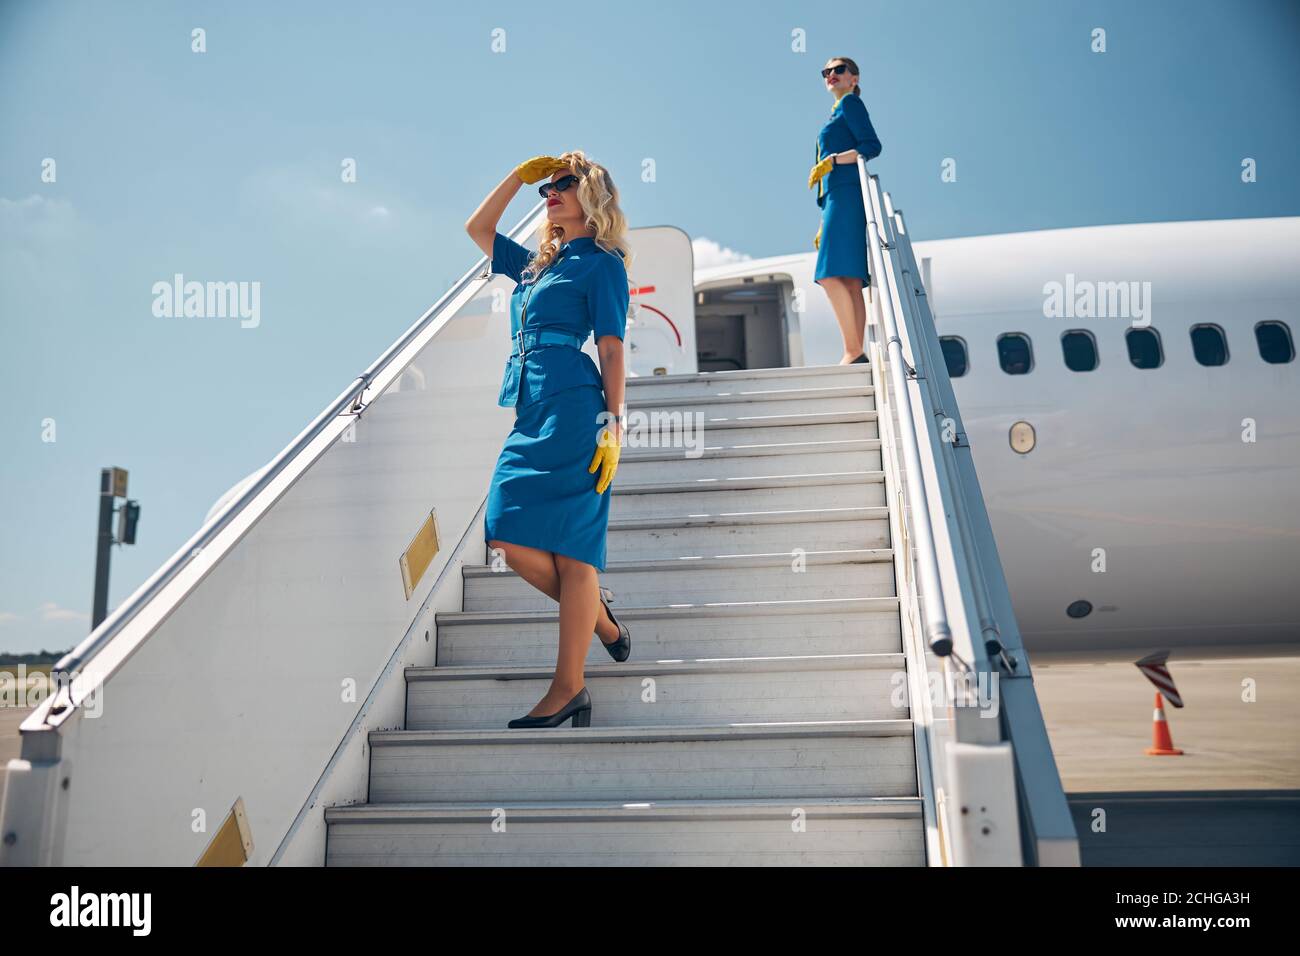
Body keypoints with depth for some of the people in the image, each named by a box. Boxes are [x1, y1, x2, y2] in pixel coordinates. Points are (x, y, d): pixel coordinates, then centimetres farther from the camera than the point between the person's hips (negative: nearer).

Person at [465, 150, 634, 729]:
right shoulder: (536, 264, 24)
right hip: (531, 413, 7)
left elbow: (612, 347, -4)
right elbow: (477, 228, 34)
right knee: (510, 538, -3)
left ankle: (569, 689, -1)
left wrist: (613, 424, -12)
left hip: (573, 410, -7)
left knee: (568, 547, -8)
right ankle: (598, 616, 20)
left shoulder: (601, 263, 4)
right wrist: (520, 174, 28)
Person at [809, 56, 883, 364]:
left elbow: (873, 145, -9)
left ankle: (854, 351, -23)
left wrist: (831, 161, -16)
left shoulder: (850, 103, 5)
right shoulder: (838, 113, 30)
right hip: (838, 199, 9)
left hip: (847, 194, -9)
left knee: (831, 274, -20)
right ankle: (855, 353, -5)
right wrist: (826, 224, 23)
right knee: (849, 281, -1)